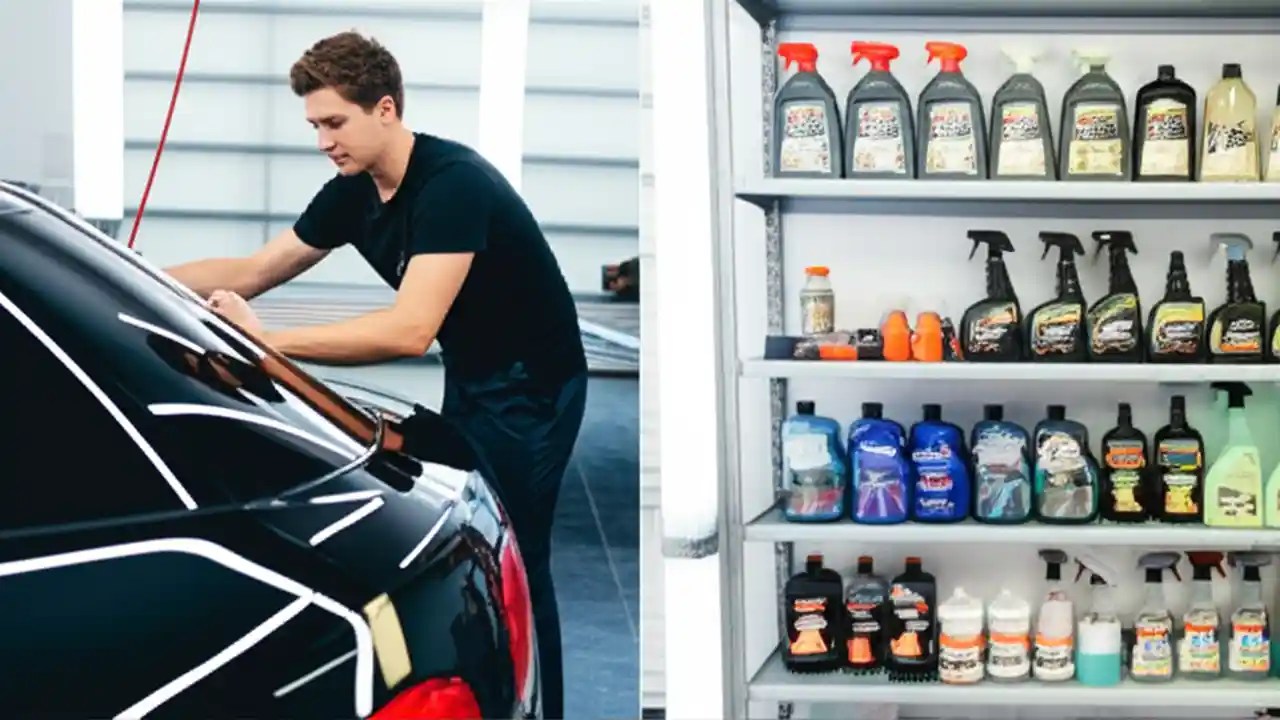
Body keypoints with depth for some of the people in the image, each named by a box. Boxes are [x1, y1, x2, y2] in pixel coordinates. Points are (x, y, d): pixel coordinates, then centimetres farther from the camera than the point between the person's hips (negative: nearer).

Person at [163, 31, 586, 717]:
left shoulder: (453, 182, -27)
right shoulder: (353, 192, 0)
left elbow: (409, 329, -36)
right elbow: (253, 272, 8)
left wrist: (265, 340, -35)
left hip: (531, 385, -9)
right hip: (469, 380, 9)